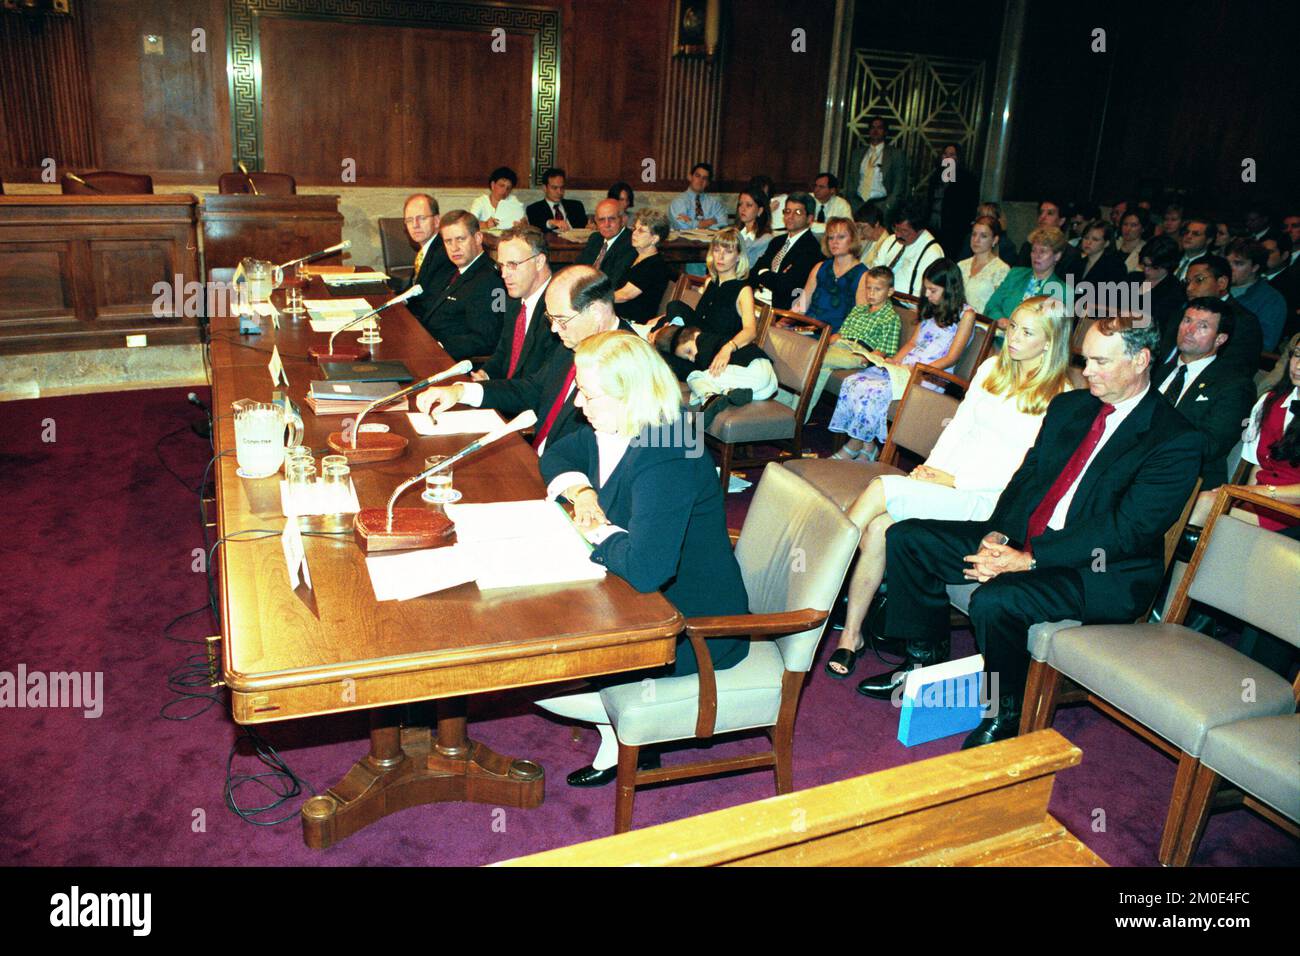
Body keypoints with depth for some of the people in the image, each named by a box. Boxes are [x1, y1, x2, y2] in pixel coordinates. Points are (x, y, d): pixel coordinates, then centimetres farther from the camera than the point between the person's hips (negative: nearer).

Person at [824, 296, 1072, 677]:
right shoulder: (992, 368, 14)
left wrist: (952, 481, -15)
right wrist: (931, 467, -4)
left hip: (985, 499, -5)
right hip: (945, 479, 5)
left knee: (880, 489, -27)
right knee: (877, 527, -23)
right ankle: (851, 635, -14)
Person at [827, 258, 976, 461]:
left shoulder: (965, 314, -2)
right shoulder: (930, 309, 21)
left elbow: (951, 358, -8)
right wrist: (894, 360, 1)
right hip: (905, 366, 8)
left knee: (874, 391, -29)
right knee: (852, 382, -16)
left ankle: (853, 448, -12)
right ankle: (868, 447, -15)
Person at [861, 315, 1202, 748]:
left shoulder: (1176, 441, -12)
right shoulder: (1068, 406, 12)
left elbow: (1126, 530, -19)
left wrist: (1029, 559, -24)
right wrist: (997, 534, -7)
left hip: (1099, 574, -7)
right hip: (1020, 540, 8)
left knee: (994, 601, -34)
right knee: (907, 537, -2)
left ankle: (1006, 715, -6)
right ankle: (923, 658, 11)